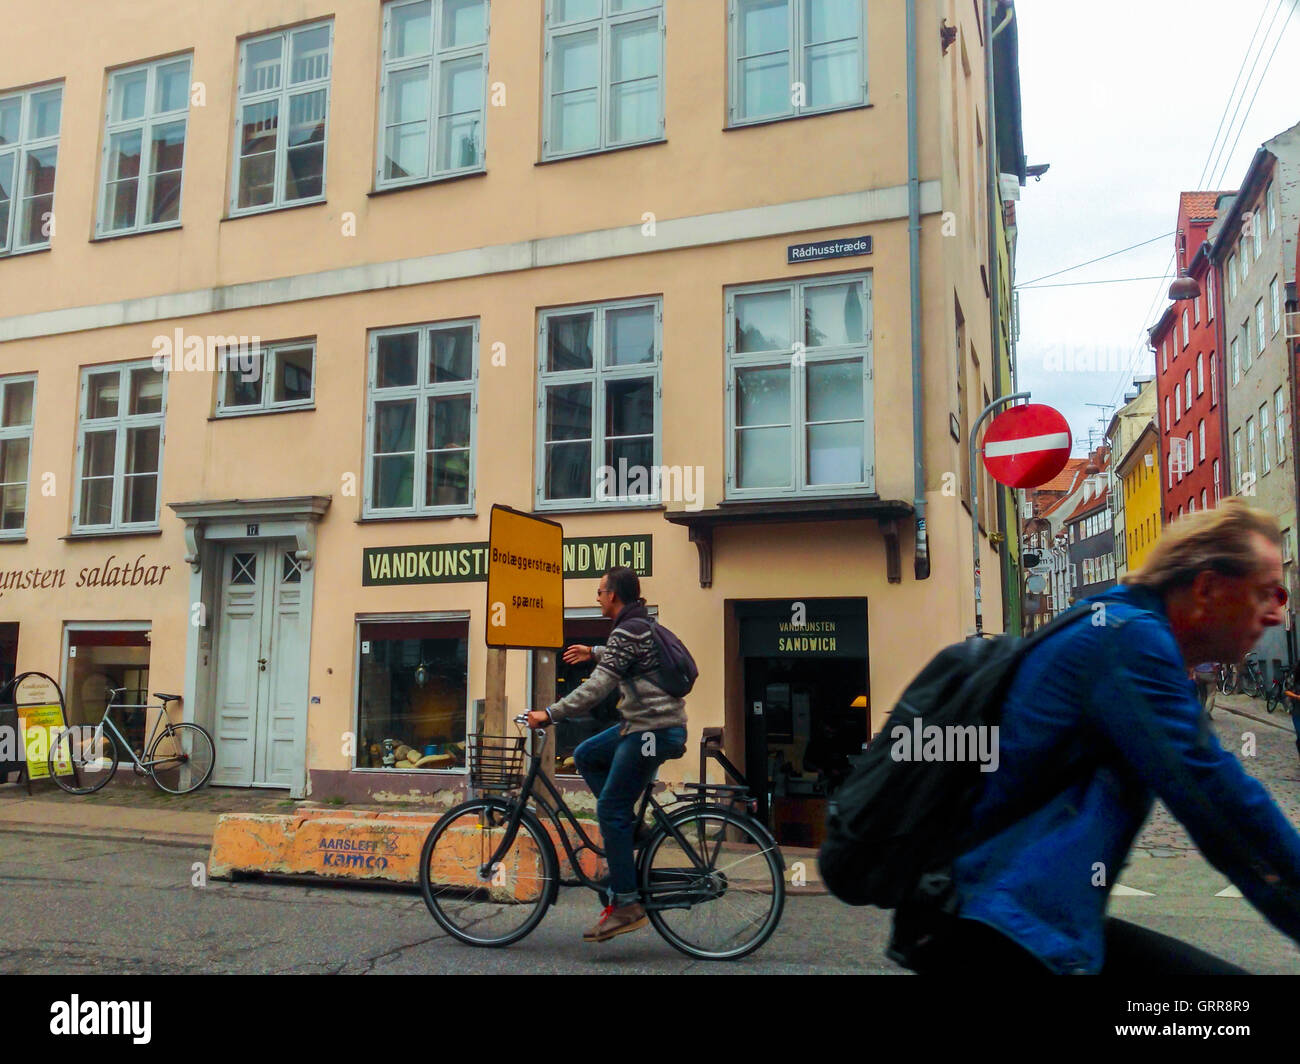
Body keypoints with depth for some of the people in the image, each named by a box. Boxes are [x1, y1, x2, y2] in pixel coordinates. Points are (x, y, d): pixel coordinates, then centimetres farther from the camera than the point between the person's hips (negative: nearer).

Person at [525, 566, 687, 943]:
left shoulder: (627, 631, -16)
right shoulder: (642, 624, 14)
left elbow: (598, 686, -22)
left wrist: (550, 714, -18)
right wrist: (593, 652, 42)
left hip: (653, 730, -10)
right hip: (646, 724, 10)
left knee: (610, 810, -7)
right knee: (585, 755, 19)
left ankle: (627, 905, -2)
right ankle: (629, 827, 16)